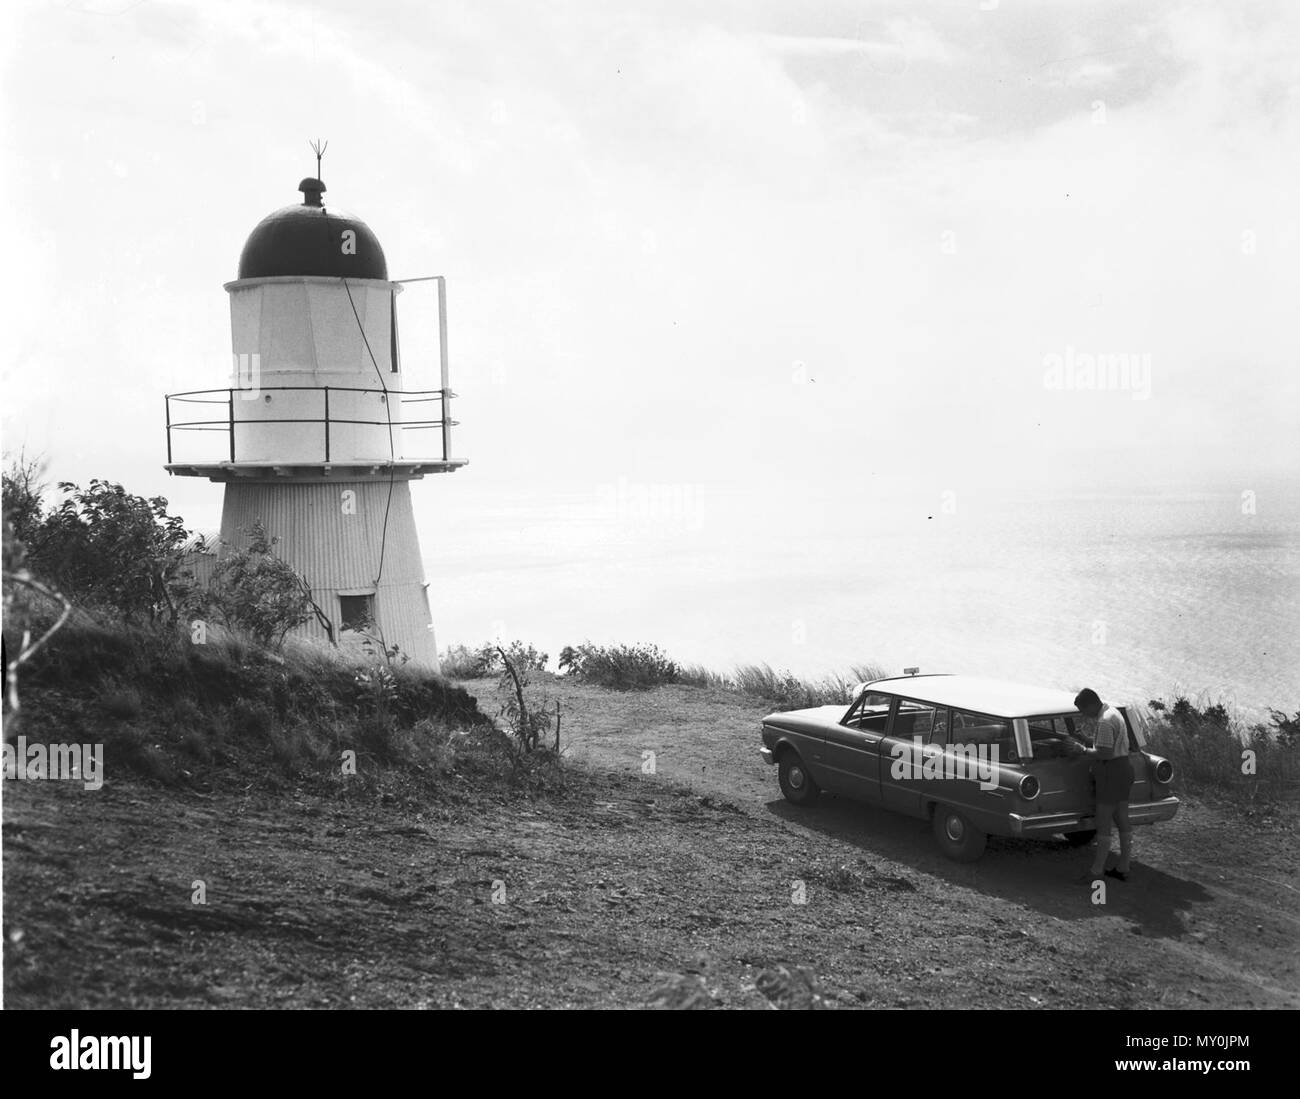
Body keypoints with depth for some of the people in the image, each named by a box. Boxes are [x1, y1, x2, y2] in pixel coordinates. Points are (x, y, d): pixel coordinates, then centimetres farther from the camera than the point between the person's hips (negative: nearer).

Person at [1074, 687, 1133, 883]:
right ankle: (1123, 868, 19)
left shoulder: (1104, 722, -21)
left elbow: (1105, 753, -25)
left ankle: (1097, 870, 1)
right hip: (1123, 769, 10)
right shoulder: (1113, 712, 12)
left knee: (1103, 823, -4)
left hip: (1111, 773, -10)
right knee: (1122, 821, 13)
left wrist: (1083, 751, -14)